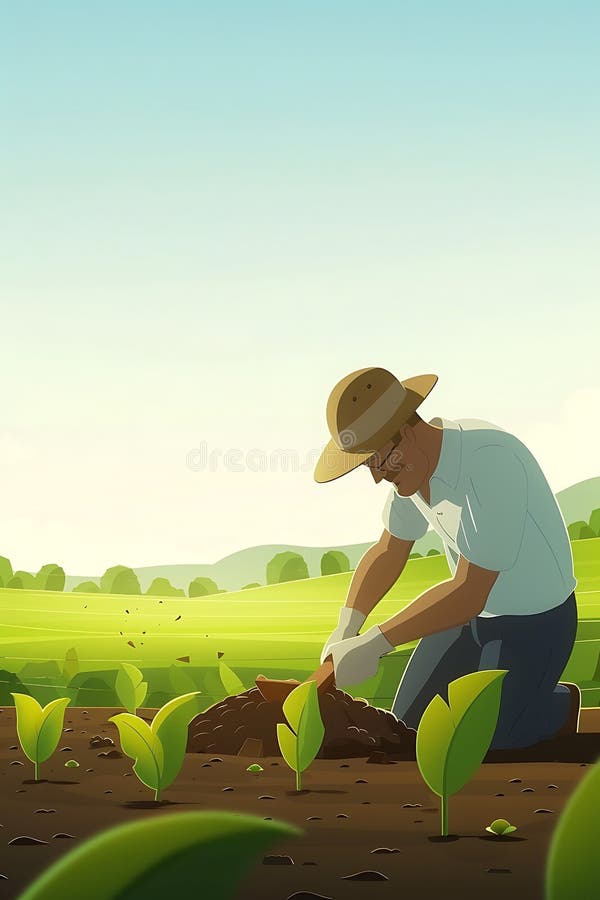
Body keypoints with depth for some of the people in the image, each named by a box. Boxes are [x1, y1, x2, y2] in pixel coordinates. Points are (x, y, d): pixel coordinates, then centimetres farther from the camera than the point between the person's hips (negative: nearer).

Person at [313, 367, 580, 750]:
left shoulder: (491, 461, -35)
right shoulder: (412, 460, -9)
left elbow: (470, 592, -33)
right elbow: (388, 552, 4)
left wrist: (375, 644, -31)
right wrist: (345, 629, -10)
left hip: (534, 621, -7)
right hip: (471, 610, 8)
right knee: (410, 727, 11)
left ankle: (560, 705, 23)